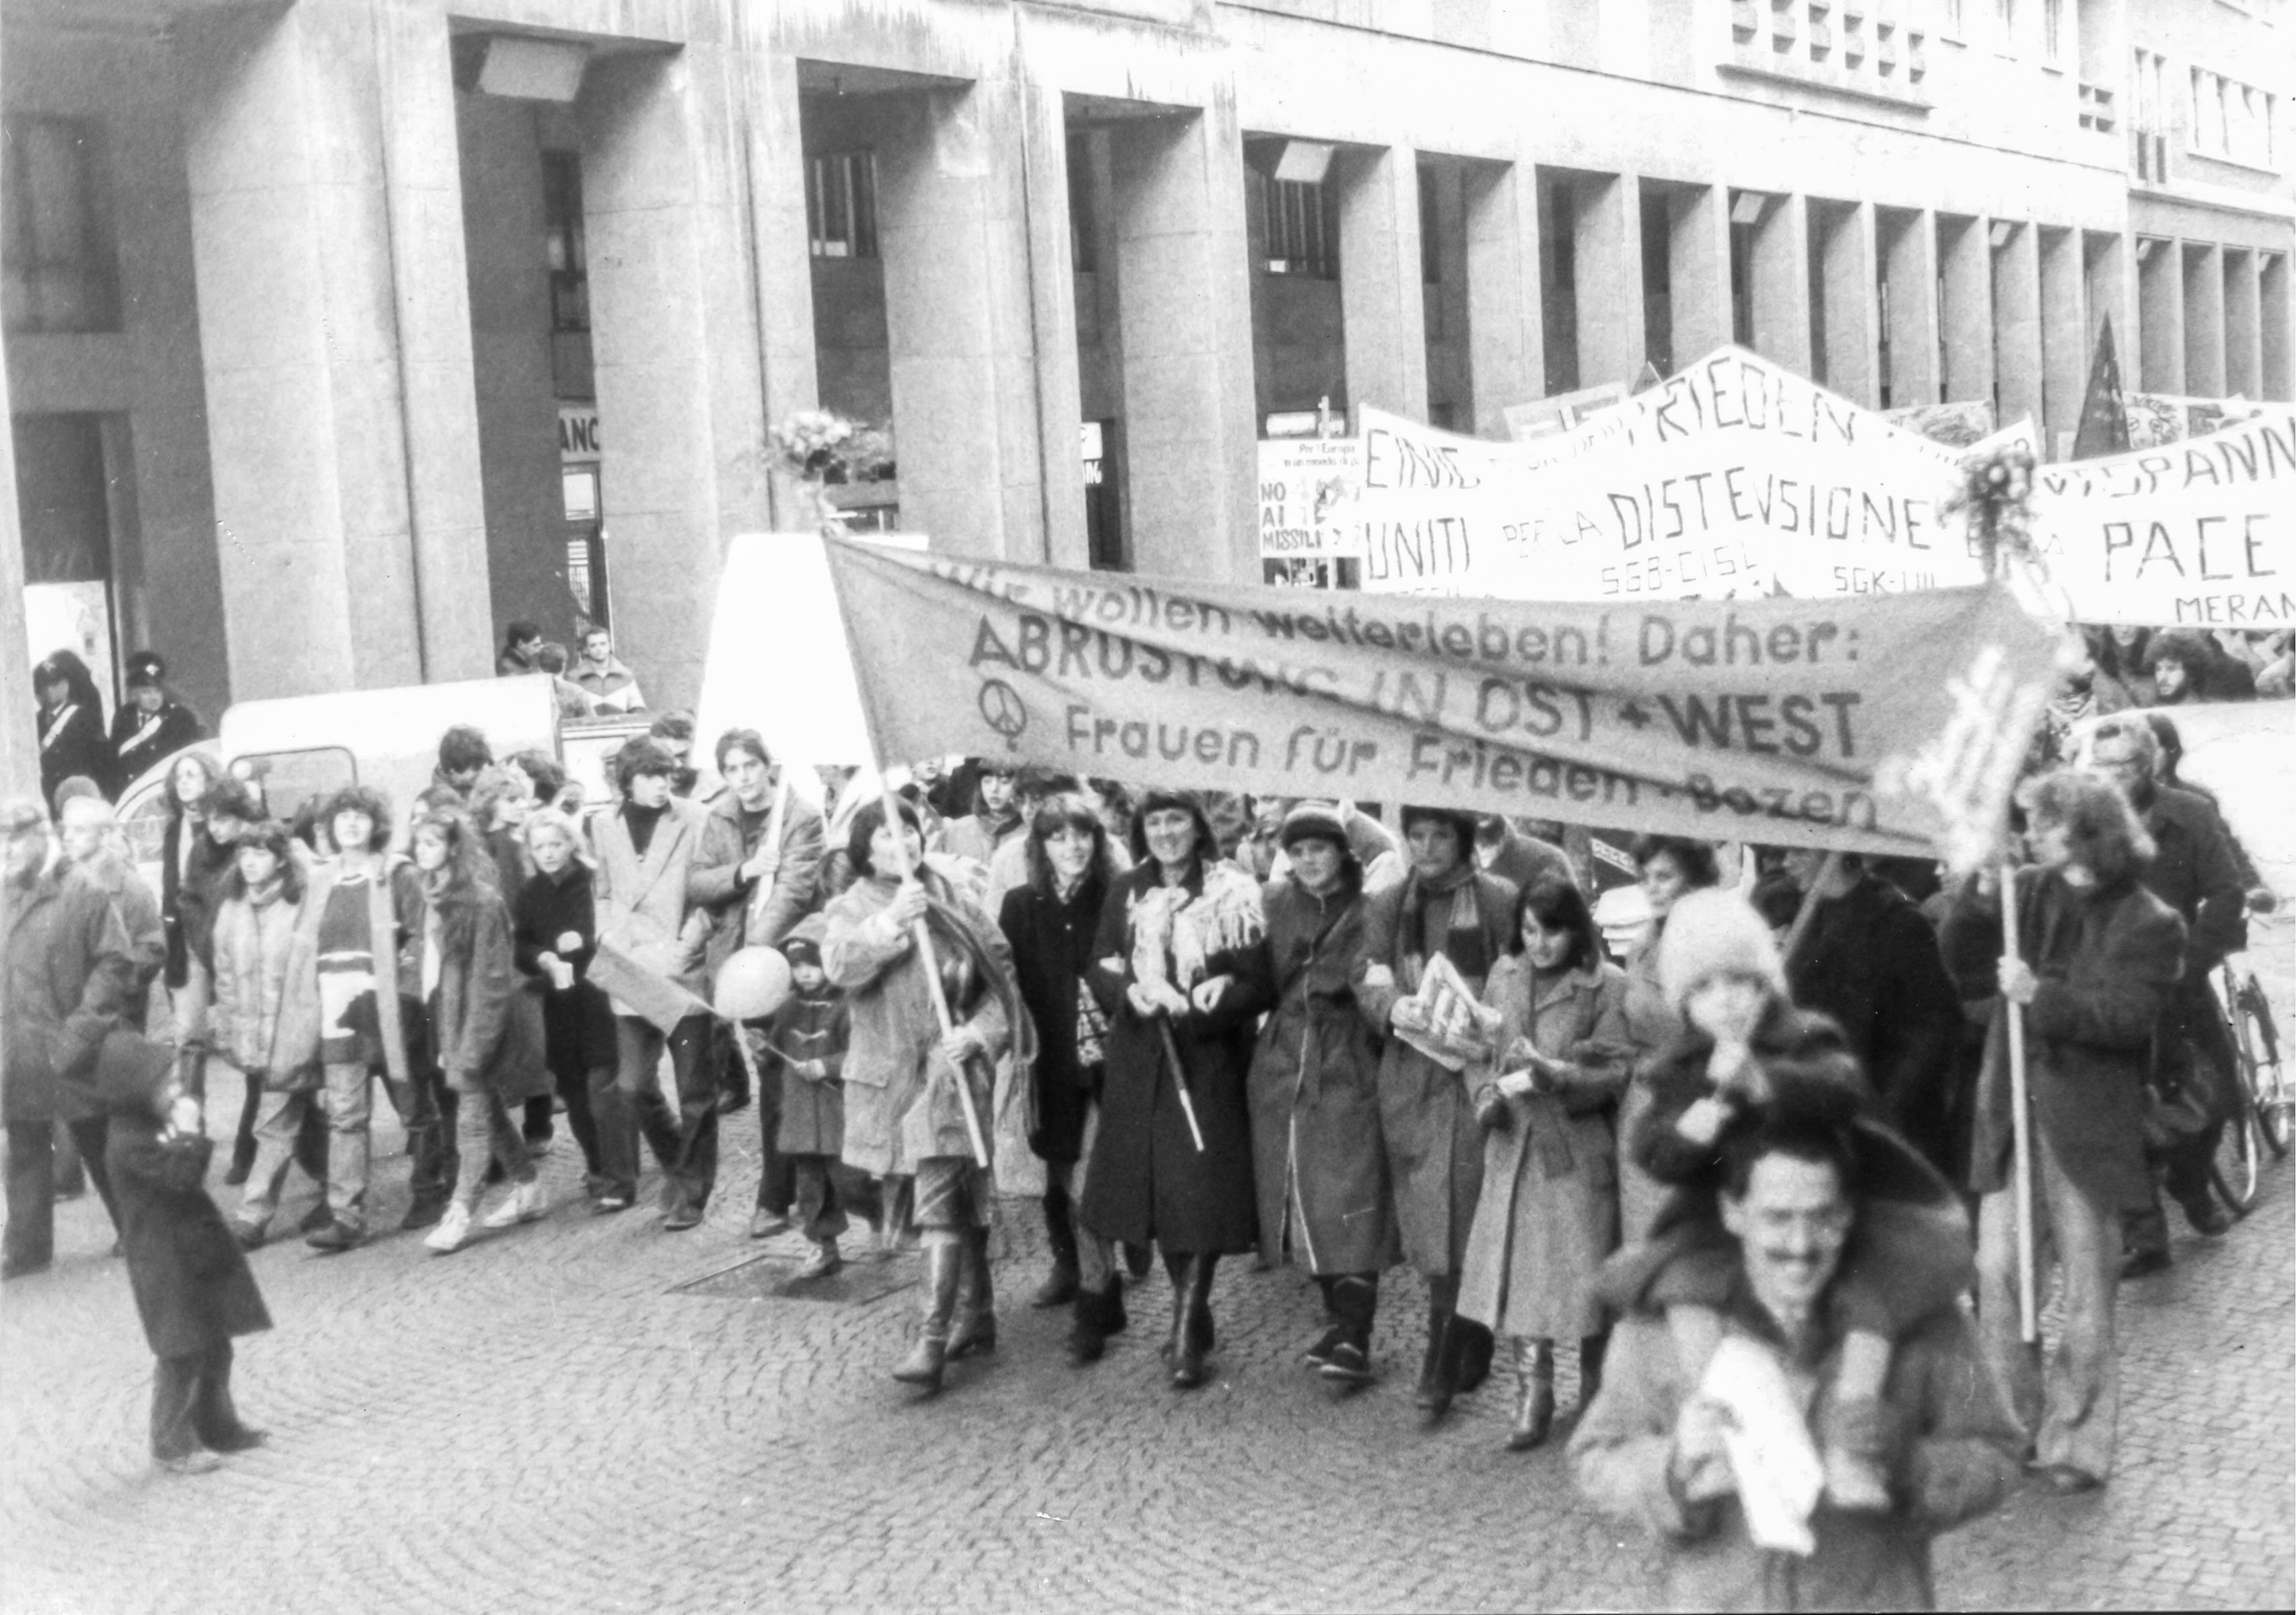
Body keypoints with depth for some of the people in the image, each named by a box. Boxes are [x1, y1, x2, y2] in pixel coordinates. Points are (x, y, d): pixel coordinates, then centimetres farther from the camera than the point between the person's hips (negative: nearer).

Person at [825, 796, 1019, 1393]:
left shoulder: (956, 896, 1)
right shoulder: (853, 908, 2)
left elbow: (1001, 976, 2)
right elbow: (840, 965, -19)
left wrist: (980, 1032, -13)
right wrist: (889, 924, -33)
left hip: (951, 1066, -2)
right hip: (893, 1073, 3)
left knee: (941, 1203, -13)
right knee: (960, 1201, 16)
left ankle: (933, 1339, -15)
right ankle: (975, 1317, 30)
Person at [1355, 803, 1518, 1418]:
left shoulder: (1499, 901, -1)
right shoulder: (1387, 907, 12)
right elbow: (1366, 981, 8)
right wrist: (1396, 1006, -13)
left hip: (1477, 1072, -4)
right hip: (1410, 1073, 4)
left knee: (1461, 1210, -7)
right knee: (1427, 1216, 6)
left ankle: (1444, 1360, -1)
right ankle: (1467, 1349, 19)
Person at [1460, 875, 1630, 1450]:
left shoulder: (1607, 985, -6)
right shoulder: (1504, 976, 8)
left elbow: (1619, 1072, -9)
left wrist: (1554, 1074, -22)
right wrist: (1486, 1092, -5)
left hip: (1579, 1149, -4)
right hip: (1512, 1145, 4)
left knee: (1585, 1274, 1)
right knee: (1516, 1271, 3)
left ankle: (1596, 1392, 22)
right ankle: (1532, 1397, 14)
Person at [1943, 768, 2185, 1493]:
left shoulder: (2149, 923, -5)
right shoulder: (2028, 892, 6)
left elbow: (2130, 1016, -15)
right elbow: (1962, 967, 5)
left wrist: (2041, 996, -22)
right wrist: (1978, 899, -10)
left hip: (2088, 1126, -3)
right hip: (2011, 1114, 4)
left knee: (2085, 1292, 4)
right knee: (1998, 1272, 0)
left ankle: (2076, 1443, 15)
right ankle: (2013, 1427, 14)